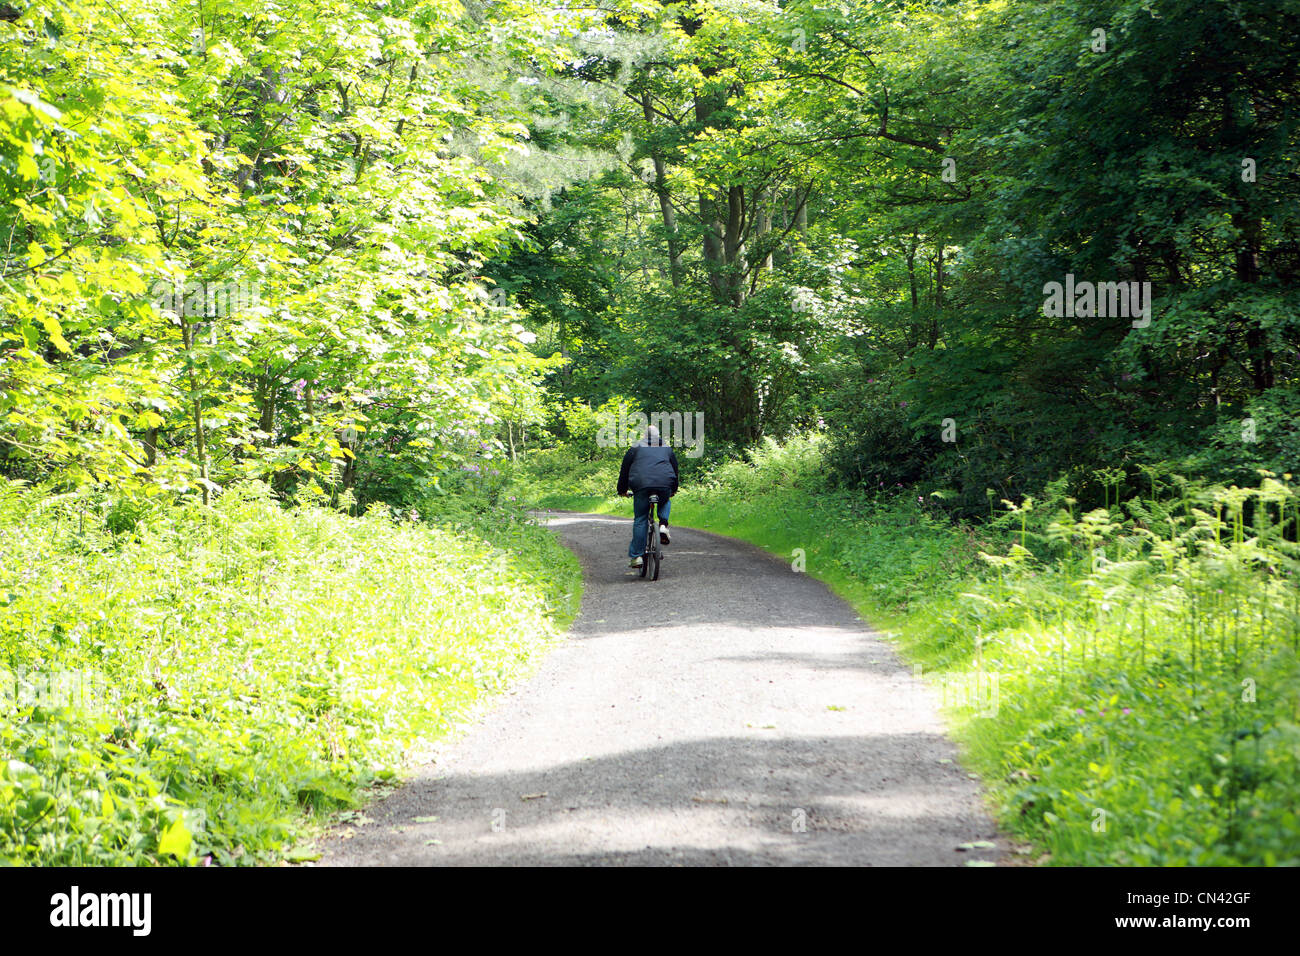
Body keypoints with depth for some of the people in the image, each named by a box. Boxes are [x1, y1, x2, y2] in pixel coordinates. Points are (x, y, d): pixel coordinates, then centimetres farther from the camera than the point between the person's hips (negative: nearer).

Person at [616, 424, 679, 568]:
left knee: (640, 520, 3)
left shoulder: (636, 448, 18)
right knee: (665, 502, 34)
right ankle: (663, 525, 7)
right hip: (665, 485, 2)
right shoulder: (667, 449, 26)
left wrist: (622, 490, 27)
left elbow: (625, 469, 17)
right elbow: (675, 469, 34)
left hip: (641, 485, -2)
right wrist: (674, 489, 48)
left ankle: (636, 556, 0)